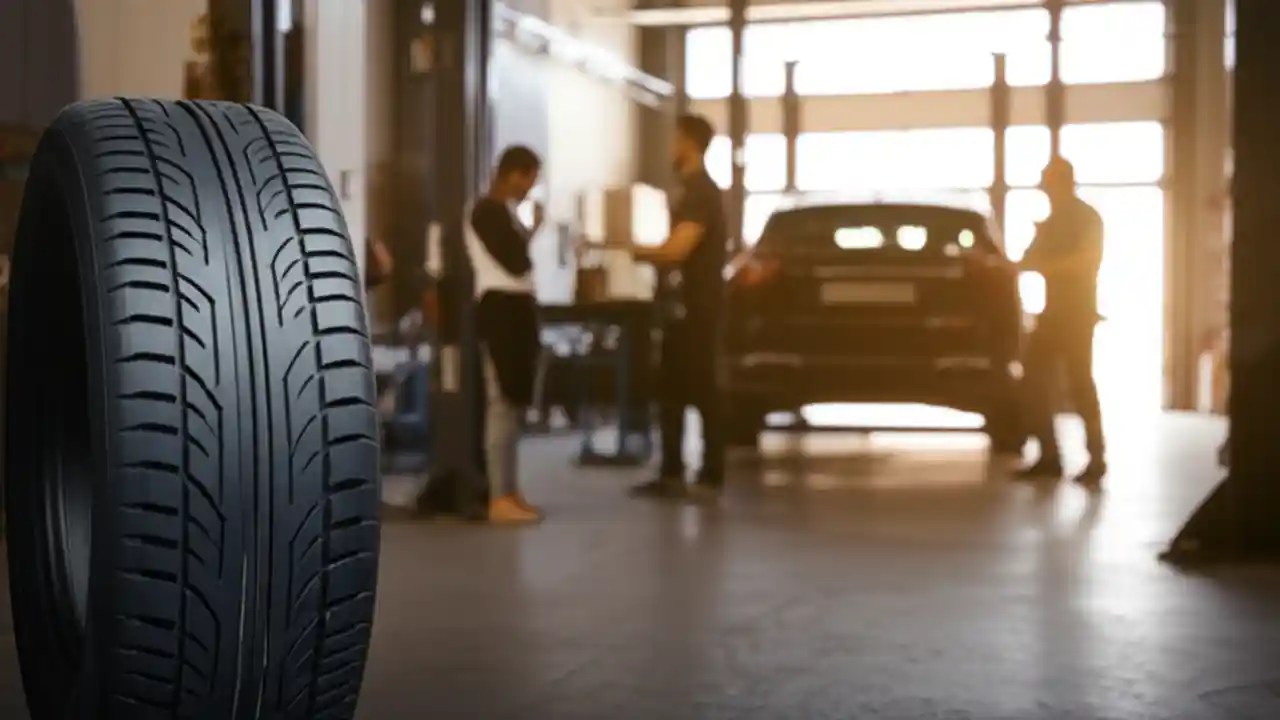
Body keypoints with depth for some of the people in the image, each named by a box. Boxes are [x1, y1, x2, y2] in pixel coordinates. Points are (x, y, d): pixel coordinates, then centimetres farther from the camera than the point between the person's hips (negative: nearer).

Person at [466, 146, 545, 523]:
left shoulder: (502, 211, 19)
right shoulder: (488, 211, -12)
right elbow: (515, 263, -17)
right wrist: (531, 231, -2)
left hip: (515, 308, 11)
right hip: (502, 308, -11)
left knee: (514, 403, 12)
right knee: (502, 403, -11)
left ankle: (509, 491, 17)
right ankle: (500, 497, -10)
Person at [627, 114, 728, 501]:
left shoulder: (702, 192, -14)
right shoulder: (688, 190, 17)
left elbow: (677, 249, -22)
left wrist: (635, 250, -7)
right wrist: (645, 254, 7)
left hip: (697, 308, -9)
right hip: (680, 307, 9)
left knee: (702, 391, -5)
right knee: (671, 390, 10)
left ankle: (710, 477, 0)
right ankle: (671, 474, 15)